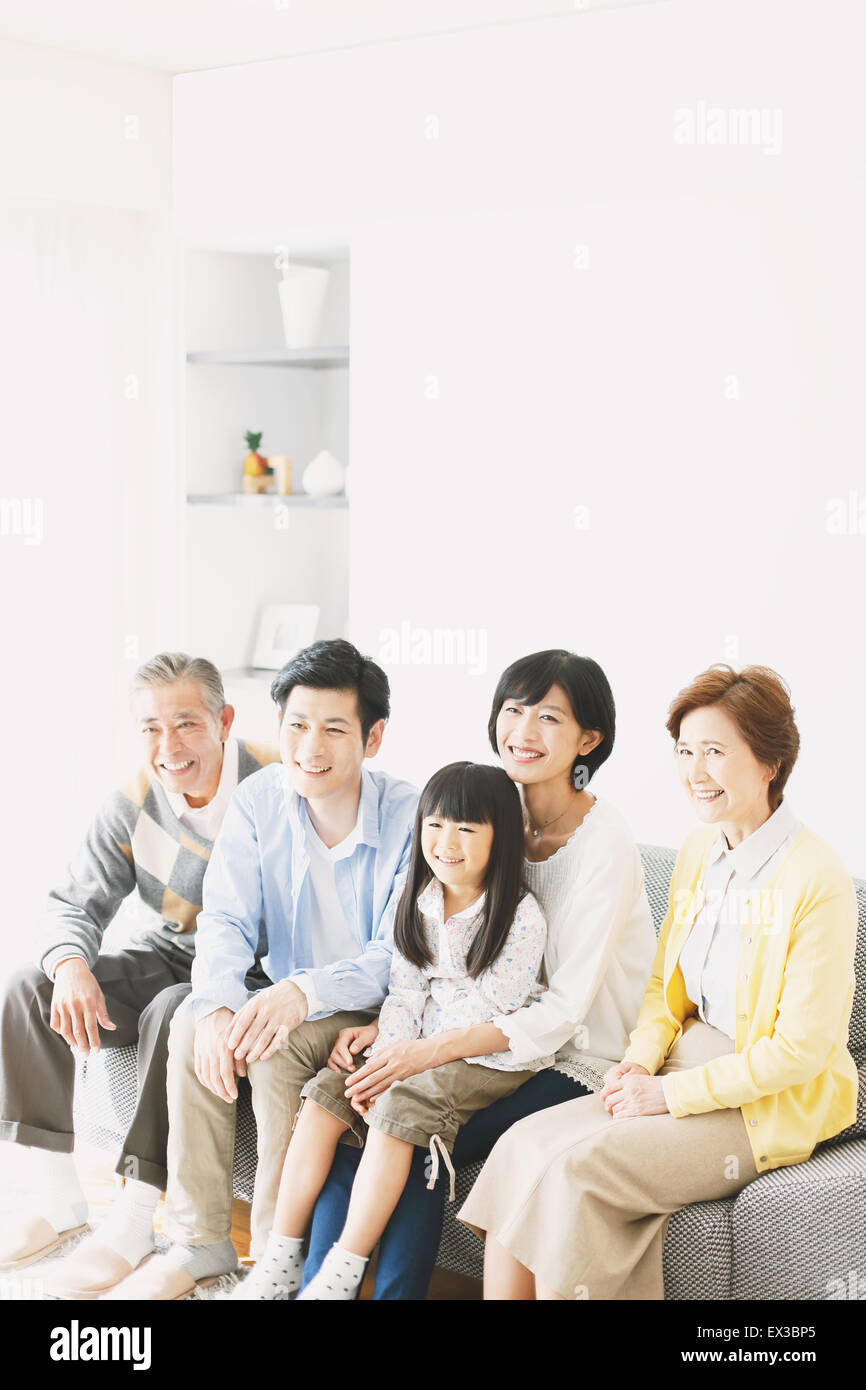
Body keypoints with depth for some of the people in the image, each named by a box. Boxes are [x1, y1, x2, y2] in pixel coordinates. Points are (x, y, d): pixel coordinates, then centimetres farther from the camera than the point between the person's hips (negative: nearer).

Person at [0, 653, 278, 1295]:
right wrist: (71, 965, -23)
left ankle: (135, 1222, -24)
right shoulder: (134, 803, -3)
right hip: (170, 956, 6)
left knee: (176, 1014, -36)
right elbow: (75, 904, 3)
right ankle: (61, 1200, -4)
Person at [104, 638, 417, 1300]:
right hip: (288, 999, 5)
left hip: (377, 1014, -4)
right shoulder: (259, 801, -3)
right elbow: (226, 920, -8)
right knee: (193, 1022, -23)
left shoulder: (409, 818, -17)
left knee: (278, 1047, -31)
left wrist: (305, 991, -38)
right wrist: (219, 1003, -31)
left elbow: (399, 960, -20)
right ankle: (200, 1241, -13)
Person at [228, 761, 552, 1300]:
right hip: (424, 1050, 7)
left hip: (493, 1061, -7)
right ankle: (282, 1259, -6)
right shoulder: (421, 902, 4)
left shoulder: (520, 917, -16)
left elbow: (489, 1017, -17)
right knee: (326, 1094, -10)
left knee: (399, 1109, -29)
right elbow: (404, 993, 3)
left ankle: (342, 1275, -22)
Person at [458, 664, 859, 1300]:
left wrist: (670, 1094, -17)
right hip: (686, 1073, 7)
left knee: (573, 1167, -25)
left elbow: (799, 1050, -17)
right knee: (521, 1146, -13)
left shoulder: (817, 882, -17)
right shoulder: (699, 852, 7)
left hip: (769, 1105, -7)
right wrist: (641, 1061, -4)